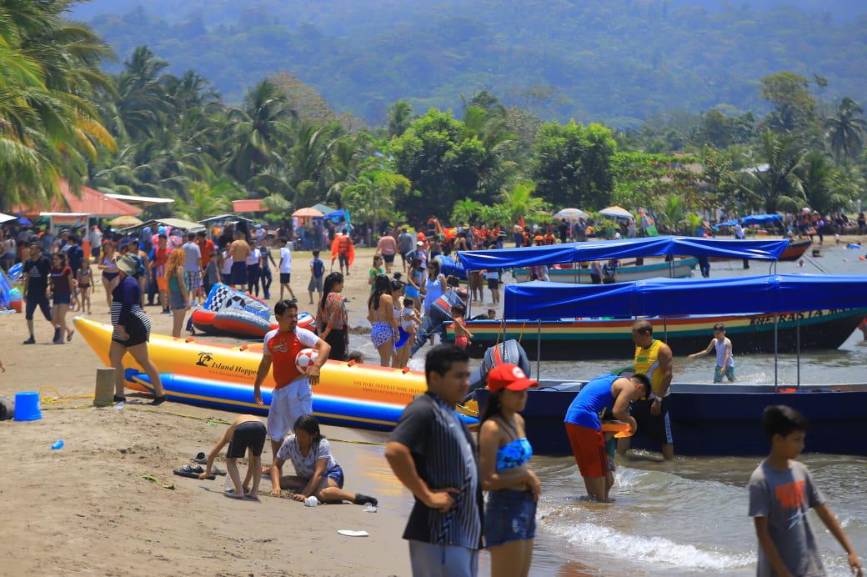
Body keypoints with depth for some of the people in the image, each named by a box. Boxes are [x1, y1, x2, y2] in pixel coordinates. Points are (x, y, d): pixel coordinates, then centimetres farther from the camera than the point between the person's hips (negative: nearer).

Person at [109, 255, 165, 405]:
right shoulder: (124, 282, 19)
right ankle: (119, 394, 11)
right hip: (124, 328, 11)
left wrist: (120, 325, -27)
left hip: (134, 326, -11)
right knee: (114, 357, 9)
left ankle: (160, 393, -5)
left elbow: (126, 306, -25)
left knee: (143, 361, -8)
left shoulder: (128, 283, -15)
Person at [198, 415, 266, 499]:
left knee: (230, 461, 20)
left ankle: (239, 491, 5)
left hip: (242, 429, -3)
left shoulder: (229, 432, 40)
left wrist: (207, 472, 62)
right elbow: (252, 462, 47)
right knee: (257, 459, 30)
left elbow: (211, 455, 47)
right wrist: (245, 485, 54)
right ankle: (254, 492, 21)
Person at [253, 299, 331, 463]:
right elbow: (266, 362, 22)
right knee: (275, 432, 20)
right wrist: (257, 386, 24)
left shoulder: (301, 334, -9)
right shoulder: (270, 337, 9)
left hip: (298, 387, -7)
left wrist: (316, 366, -37)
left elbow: (325, 346, -21)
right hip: (279, 390, 7)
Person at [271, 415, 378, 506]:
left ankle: (356, 497, -28)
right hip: (306, 478, 6)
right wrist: (276, 487, -32)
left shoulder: (323, 445, -26)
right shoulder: (289, 442, -17)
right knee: (281, 482, -24)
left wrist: (304, 495, -46)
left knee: (321, 493, -41)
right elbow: (277, 466, -13)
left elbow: (318, 473, -34)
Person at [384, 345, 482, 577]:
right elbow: (394, 451, -27)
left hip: (465, 533, 10)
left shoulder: (450, 415, 19)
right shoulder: (423, 411, -12)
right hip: (440, 534, -10)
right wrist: (427, 495, -22)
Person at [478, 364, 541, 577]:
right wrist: (526, 476, -14)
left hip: (525, 506, 9)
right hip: (505, 509, -9)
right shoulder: (492, 428, -16)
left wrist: (531, 480, 4)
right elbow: (486, 481, -22)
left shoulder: (518, 421, 10)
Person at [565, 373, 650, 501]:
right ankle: (602, 501, 8)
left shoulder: (610, 380, 27)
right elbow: (617, 412, -12)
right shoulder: (629, 386, 0)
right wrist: (631, 421, 6)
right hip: (586, 420, -9)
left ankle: (592, 498, 27)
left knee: (586, 464, 19)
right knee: (598, 465, 3)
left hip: (570, 419, 9)